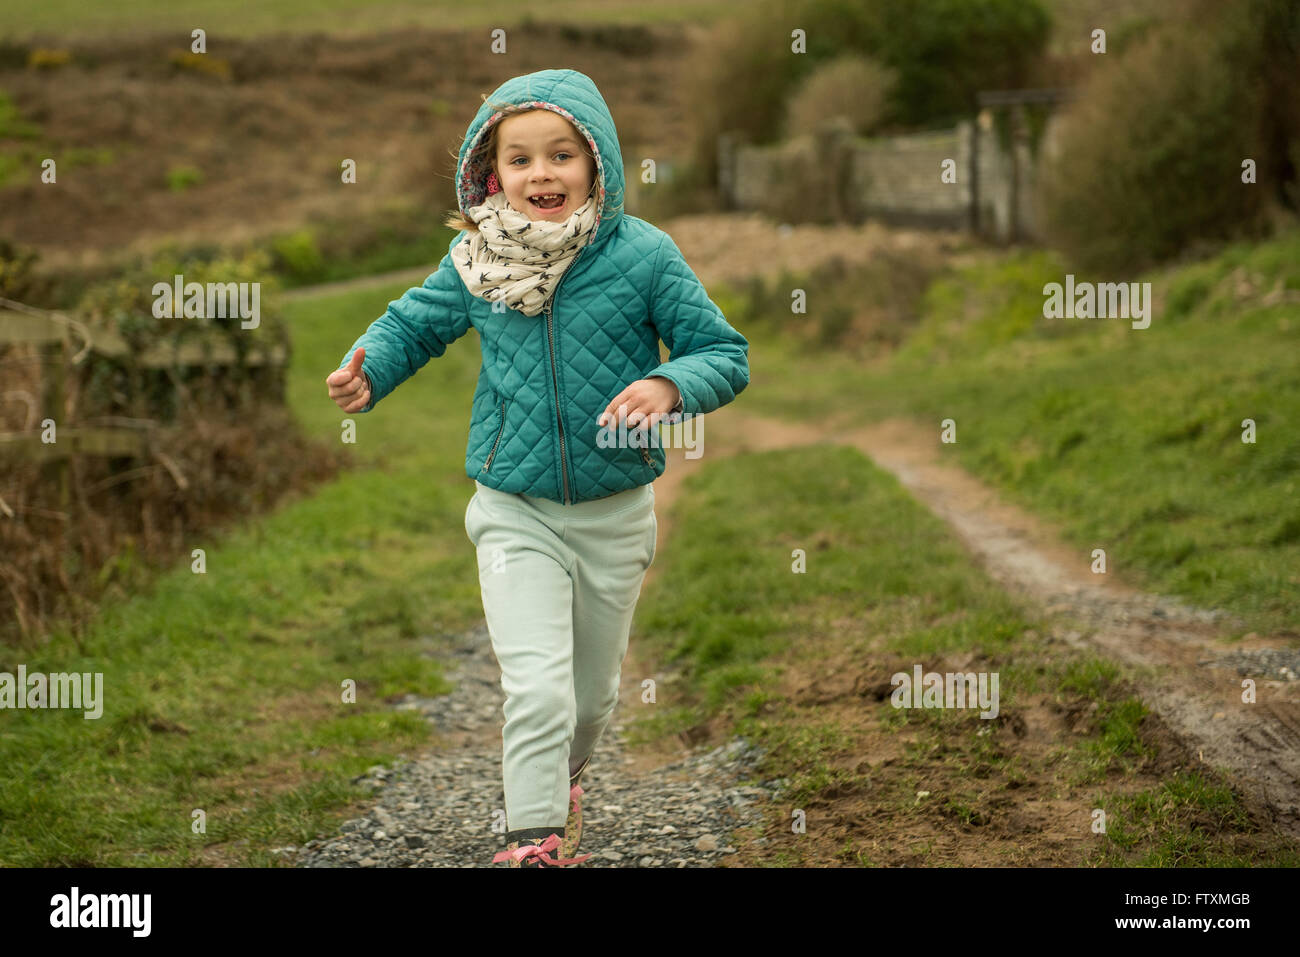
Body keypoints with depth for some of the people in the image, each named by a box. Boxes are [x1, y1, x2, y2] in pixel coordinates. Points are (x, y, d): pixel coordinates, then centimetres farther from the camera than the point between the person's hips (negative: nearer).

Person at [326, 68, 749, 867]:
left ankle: (564, 778, 50)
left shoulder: (644, 255, -11)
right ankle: (535, 843, -4)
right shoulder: (477, 260, -5)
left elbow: (726, 355, -7)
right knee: (537, 690, -15)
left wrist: (668, 386, -28)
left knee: (593, 692, 19)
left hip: (614, 512, 1)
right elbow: (416, 322, 13)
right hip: (515, 513, -1)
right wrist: (367, 369, -7)